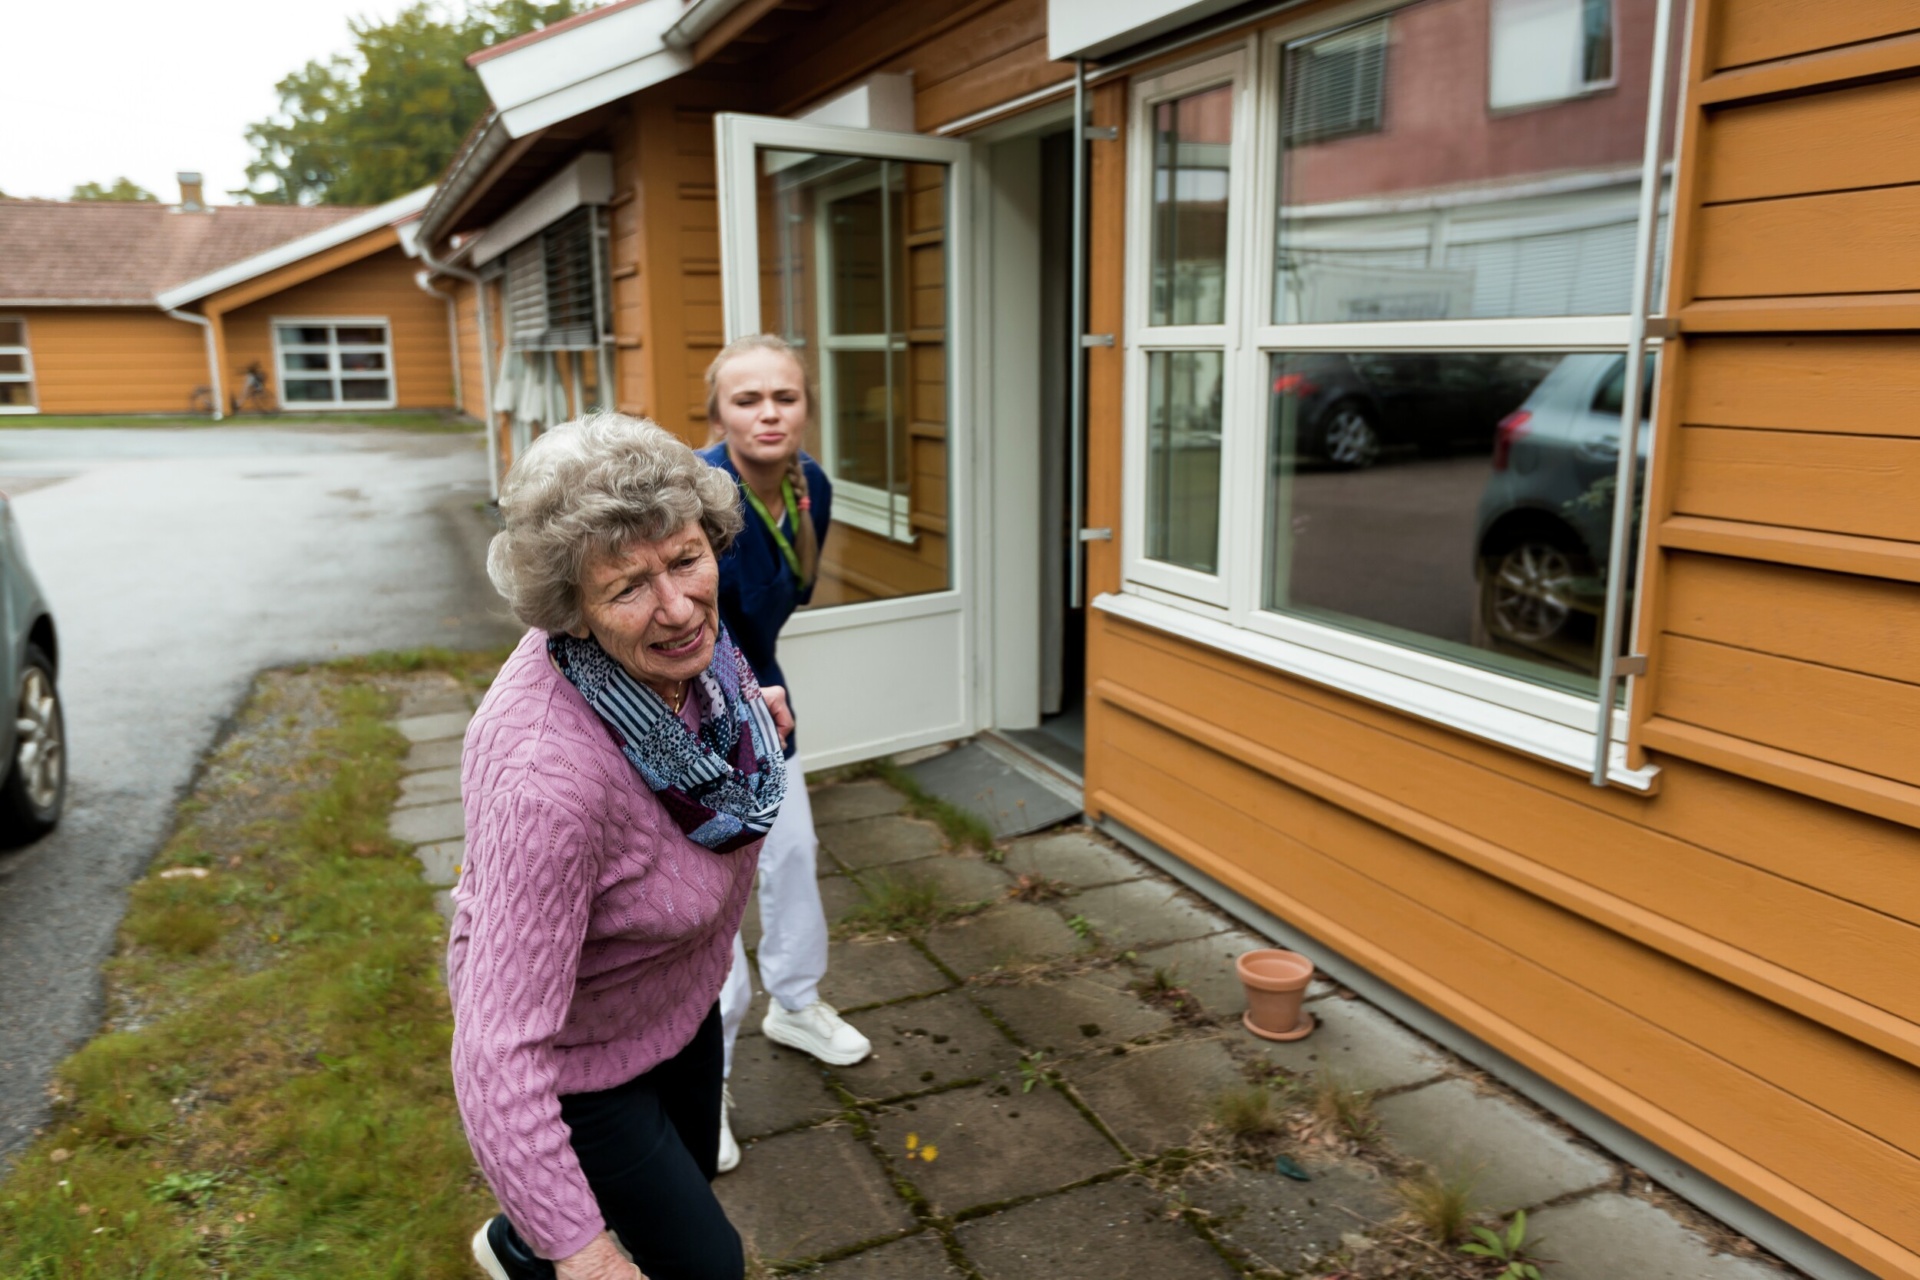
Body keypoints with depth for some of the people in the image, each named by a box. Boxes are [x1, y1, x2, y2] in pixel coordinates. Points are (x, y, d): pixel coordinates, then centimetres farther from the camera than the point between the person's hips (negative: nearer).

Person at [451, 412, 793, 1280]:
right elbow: (496, 1053, -38)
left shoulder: (680, 651, -21)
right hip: (572, 1042, -7)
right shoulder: (550, 777, -43)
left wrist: (744, 710, -5)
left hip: (679, 993, 7)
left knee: (689, 1172, 29)